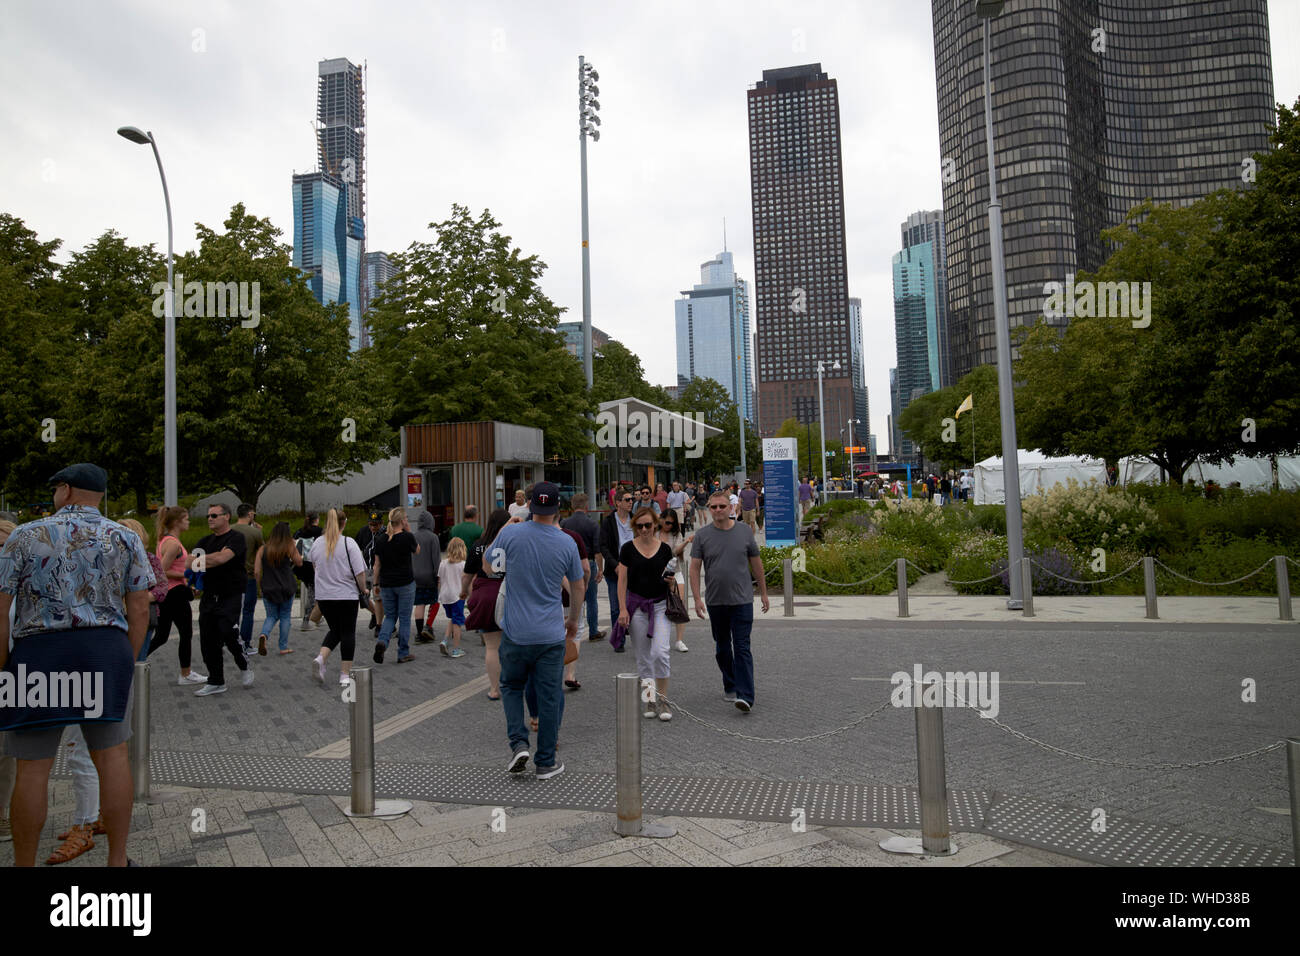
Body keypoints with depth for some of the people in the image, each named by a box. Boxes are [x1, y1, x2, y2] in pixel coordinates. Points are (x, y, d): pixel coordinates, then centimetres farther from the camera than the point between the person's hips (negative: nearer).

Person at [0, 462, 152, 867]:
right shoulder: (125, 538, 3)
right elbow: (140, 610, 0)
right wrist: (128, 662, 10)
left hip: (40, 654, -1)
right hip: (105, 652, 2)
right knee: (112, 754, 7)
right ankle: (117, 860, 13)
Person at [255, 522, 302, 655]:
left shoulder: (263, 549, -1)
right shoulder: (289, 548, -8)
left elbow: (257, 572, -1)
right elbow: (299, 563, 5)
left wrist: (260, 587, 12)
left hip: (268, 589, 2)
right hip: (286, 589, -2)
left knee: (271, 616, 16)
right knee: (285, 616, 11)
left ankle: (264, 635, -13)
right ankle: (283, 647, 14)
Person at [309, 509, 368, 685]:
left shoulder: (316, 543, 2)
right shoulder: (349, 543, -12)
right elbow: (360, 572, -14)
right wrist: (363, 589, 2)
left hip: (323, 596, 5)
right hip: (347, 595, -4)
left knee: (335, 630, 19)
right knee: (348, 632, 6)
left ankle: (320, 657, -5)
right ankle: (345, 674, 9)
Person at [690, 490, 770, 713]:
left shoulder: (745, 532, 2)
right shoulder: (702, 535, 0)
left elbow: (756, 563, 10)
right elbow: (694, 568, -2)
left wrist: (763, 592, 12)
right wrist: (697, 598, -10)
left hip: (742, 600, -2)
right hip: (715, 601, 2)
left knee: (742, 648, -8)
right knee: (722, 648, 14)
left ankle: (745, 696, -11)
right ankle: (730, 687, 30)